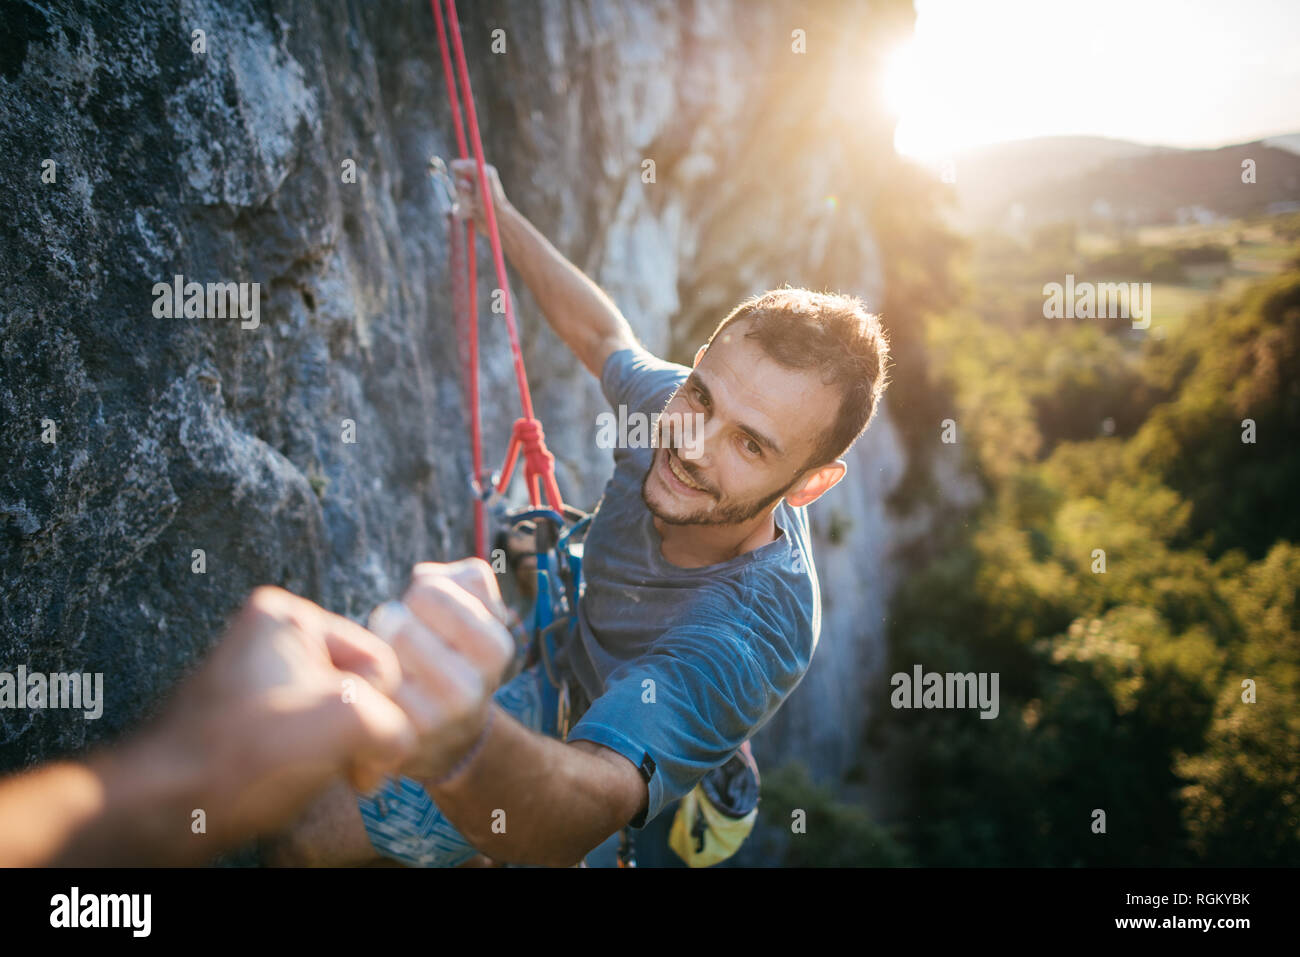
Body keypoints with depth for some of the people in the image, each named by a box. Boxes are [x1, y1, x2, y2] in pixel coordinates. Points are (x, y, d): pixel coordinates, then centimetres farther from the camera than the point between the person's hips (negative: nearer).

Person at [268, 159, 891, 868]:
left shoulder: (751, 629, -46)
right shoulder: (665, 400, -24)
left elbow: (596, 801, -63)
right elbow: (602, 336, 3)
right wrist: (502, 219, 15)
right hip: (549, 699, 6)